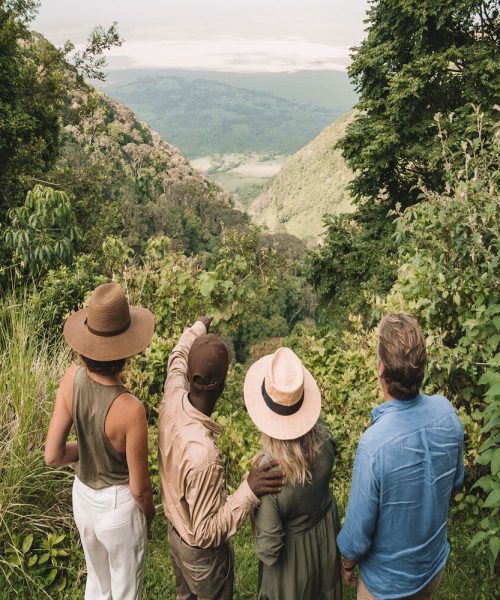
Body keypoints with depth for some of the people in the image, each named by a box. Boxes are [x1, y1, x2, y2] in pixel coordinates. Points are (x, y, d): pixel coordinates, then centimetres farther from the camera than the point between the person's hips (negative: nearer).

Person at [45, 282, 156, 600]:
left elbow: (52, 455, -12)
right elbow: (138, 487, -20)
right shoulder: (130, 409, -35)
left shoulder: (72, 378, -21)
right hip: (119, 507, -5)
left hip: (83, 498, 5)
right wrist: (150, 513, 2)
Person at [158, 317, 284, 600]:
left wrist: (197, 328, 18)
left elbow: (177, 357, 1)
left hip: (176, 531, 6)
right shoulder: (204, 456, -44)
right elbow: (207, 533, -33)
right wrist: (249, 491, -41)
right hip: (203, 552, -6)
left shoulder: (173, 398, -23)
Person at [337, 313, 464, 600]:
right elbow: (456, 482, -1)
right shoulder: (447, 412, -20)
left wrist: (347, 564, -3)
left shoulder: (373, 445, -37)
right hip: (436, 565, 5)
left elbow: (358, 532, -24)